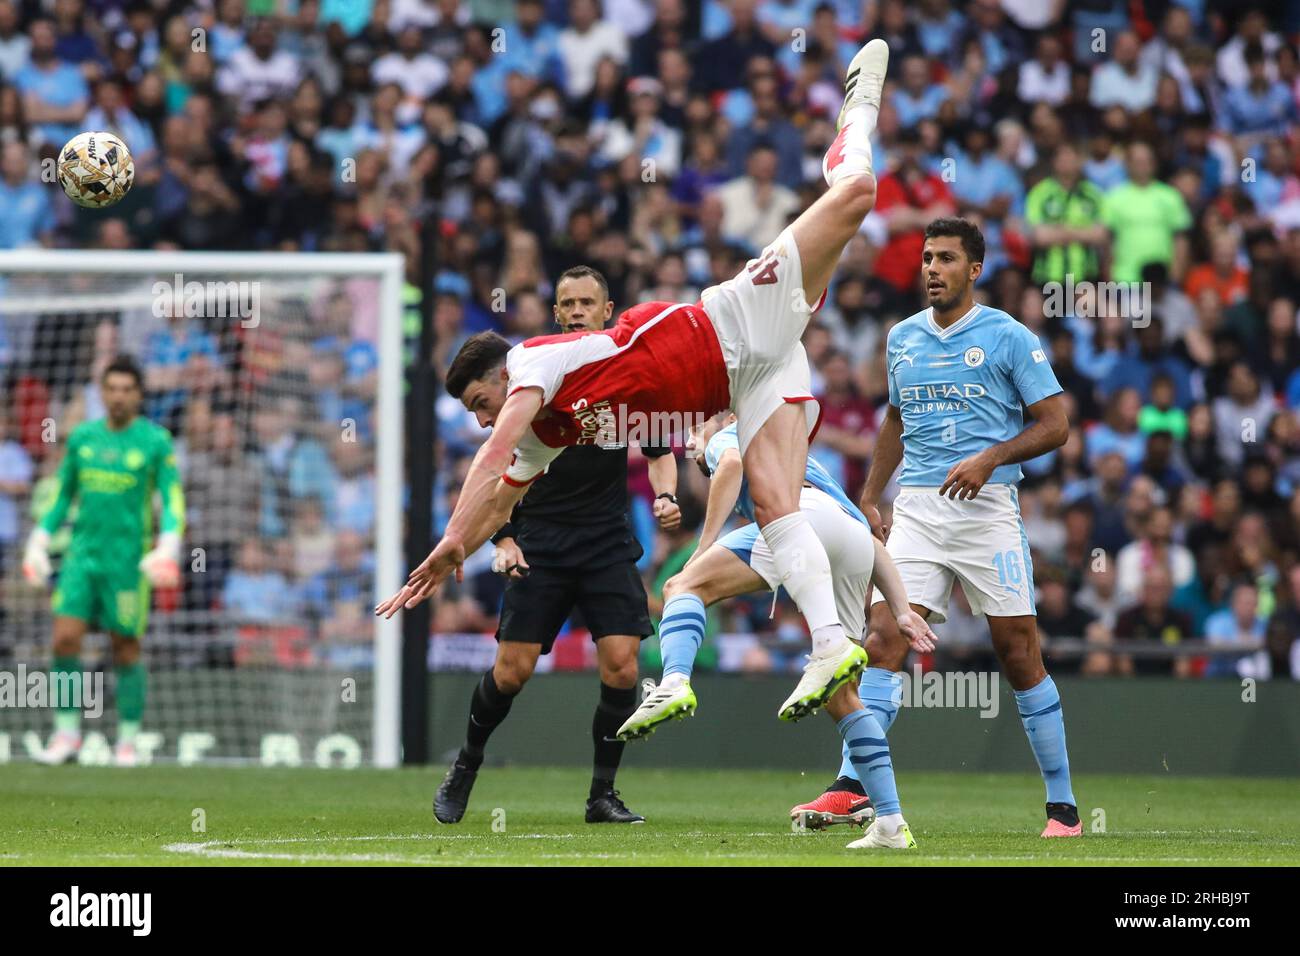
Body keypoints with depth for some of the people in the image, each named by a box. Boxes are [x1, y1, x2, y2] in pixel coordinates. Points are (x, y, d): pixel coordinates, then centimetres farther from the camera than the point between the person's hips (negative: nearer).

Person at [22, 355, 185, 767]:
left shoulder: (156, 442, -2)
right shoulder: (82, 437, 9)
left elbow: (173, 502, -4)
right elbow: (62, 495, 20)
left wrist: (168, 546, -19)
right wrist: (40, 541, 14)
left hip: (129, 560, -3)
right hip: (82, 554, 3)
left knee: (126, 650, 1)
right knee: (65, 639, -8)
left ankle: (127, 742, 12)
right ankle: (67, 735, 1)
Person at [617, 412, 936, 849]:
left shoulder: (728, 436, 28)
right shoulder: (811, 466, 46)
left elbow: (733, 462, 1)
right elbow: (874, 543, 36)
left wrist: (703, 548, -4)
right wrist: (903, 611, 27)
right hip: (855, 540, 6)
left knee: (684, 587, -9)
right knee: (838, 696, 13)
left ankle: (675, 684, -40)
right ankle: (891, 823, 8)